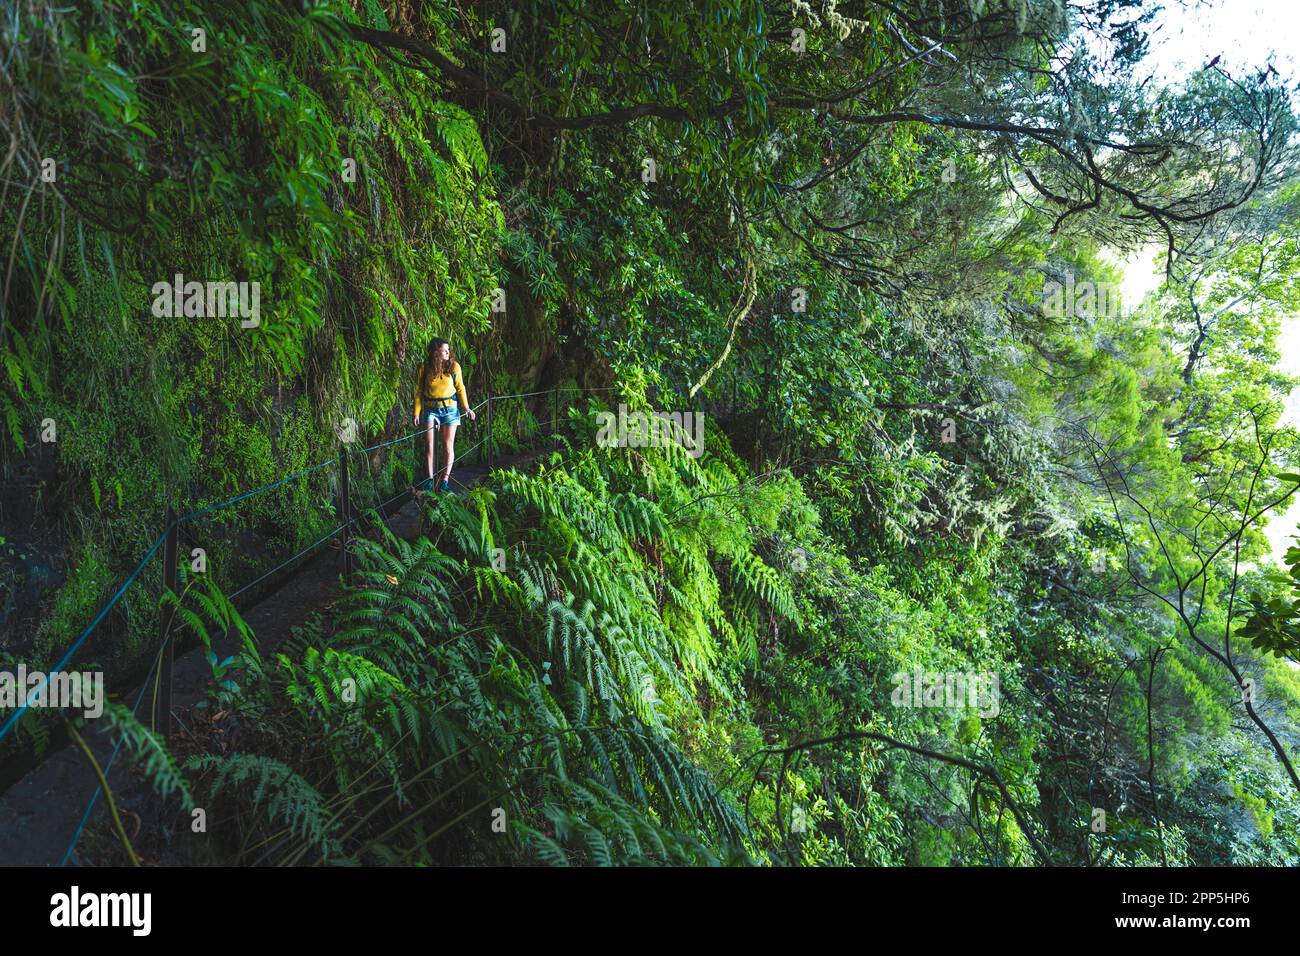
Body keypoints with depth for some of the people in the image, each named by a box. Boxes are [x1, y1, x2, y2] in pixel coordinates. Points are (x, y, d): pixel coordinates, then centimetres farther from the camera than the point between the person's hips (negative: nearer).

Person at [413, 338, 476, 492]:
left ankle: (445, 480, 4)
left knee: (448, 445, 0)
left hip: (450, 409, 0)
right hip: (431, 409, 0)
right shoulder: (425, 368, -5)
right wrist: (417, 413, -3)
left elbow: (460, 388, 5)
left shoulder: (454, 366, -3)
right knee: (430, 444, -3)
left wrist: (467, 408, -3)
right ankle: (430, 479, 4)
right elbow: (419, 391, 1)